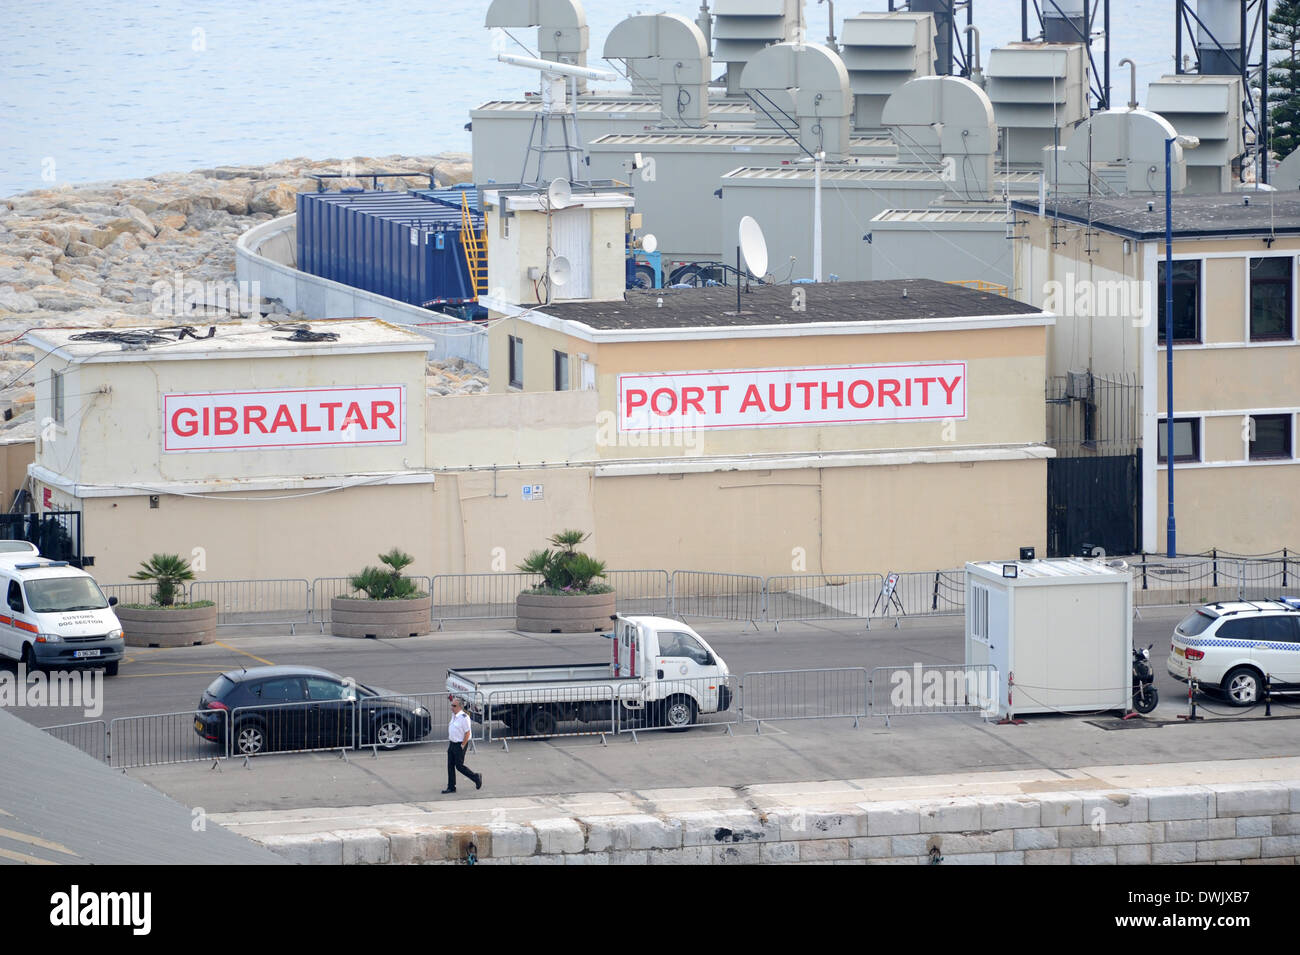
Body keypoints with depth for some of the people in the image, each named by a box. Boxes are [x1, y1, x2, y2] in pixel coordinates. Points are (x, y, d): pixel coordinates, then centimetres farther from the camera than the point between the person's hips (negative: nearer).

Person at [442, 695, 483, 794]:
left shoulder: (464, 717, -19)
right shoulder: (454, 715, 8)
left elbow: (467, 733, -18)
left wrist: (462, 746, -17)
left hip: (460, 745, -8)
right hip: (452, 743, 8)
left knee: (459, 766, -4)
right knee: (450, 766, 7)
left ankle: (476, 777, 14)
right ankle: (451, 787, 12)